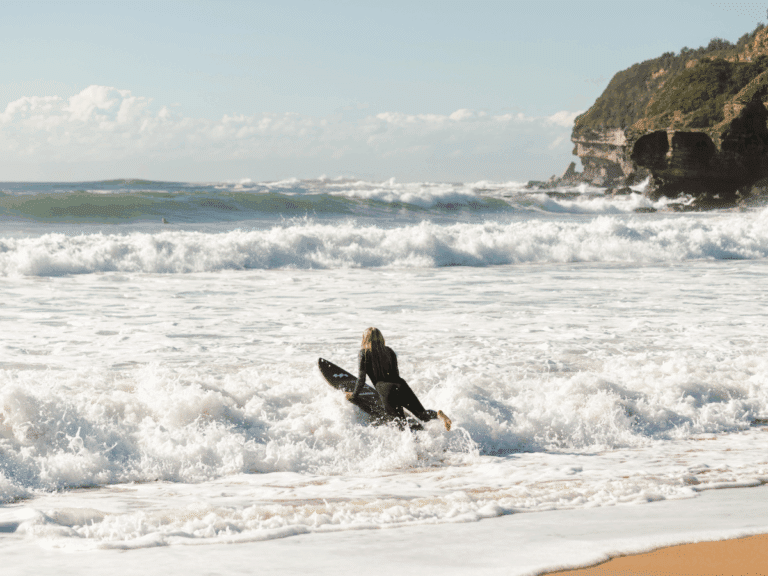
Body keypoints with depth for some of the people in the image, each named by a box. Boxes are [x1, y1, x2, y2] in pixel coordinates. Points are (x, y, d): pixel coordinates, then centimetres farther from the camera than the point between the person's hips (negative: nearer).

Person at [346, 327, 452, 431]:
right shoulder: (389, 351, 21)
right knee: (423, 415, 10)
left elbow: (361, 380, 4)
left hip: (386, 392, -4)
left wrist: (353, 395, 19)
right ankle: (438, 414, -23)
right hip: (401, 386, 4)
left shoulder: (363, 353, 7)